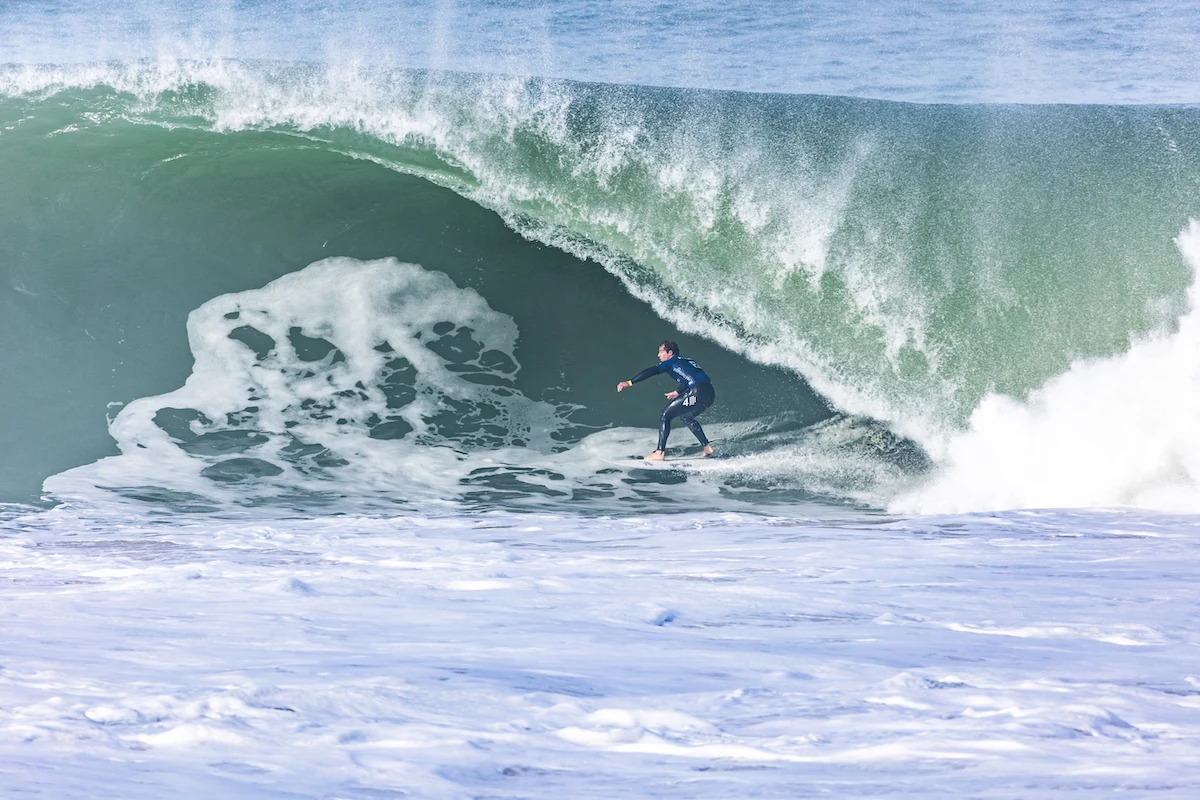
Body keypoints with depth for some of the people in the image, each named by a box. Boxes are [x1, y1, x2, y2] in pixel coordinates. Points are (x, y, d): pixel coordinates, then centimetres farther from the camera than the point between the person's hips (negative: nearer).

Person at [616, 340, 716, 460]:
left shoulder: (672, 362, 7)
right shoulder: (687, 361, 29)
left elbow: (652, 371, -4)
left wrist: (629, 382, -8)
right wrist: (678, 392, 50)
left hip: (697, 392, -9)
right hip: (710, 393, 9)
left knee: (665, 415, -1)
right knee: (686, 416, 31)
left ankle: (660, 453, -9)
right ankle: (707, 447, 23)